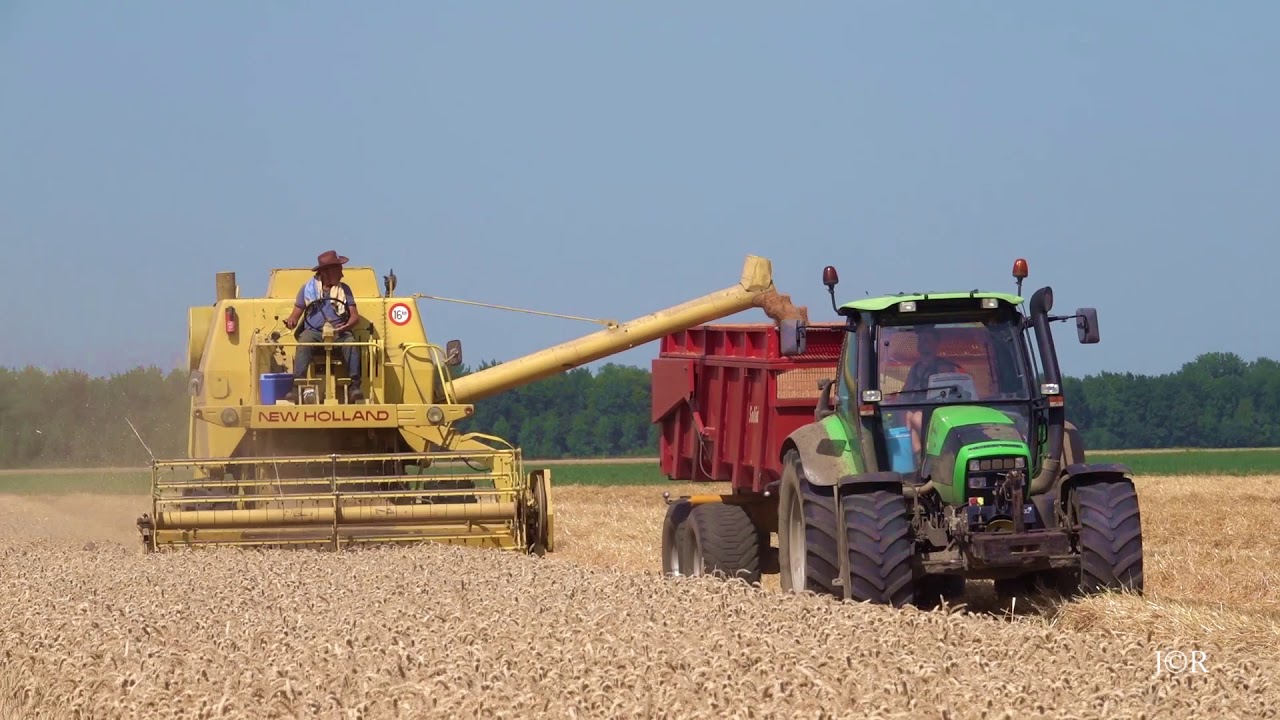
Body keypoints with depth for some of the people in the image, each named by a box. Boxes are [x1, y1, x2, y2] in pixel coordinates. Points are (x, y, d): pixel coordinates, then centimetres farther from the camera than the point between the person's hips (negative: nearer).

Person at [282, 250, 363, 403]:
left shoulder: (344, 289, 12)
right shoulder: (308, 288, 10)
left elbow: (355, 315, 7)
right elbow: (296, 313, 11)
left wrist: (347, 325, -16)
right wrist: (291, 321, -14)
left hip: (338, 332, 1)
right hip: (313, 331, -1)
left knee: (351, 343, -33)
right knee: (304, 342, -35)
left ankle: (354, 386, -35)